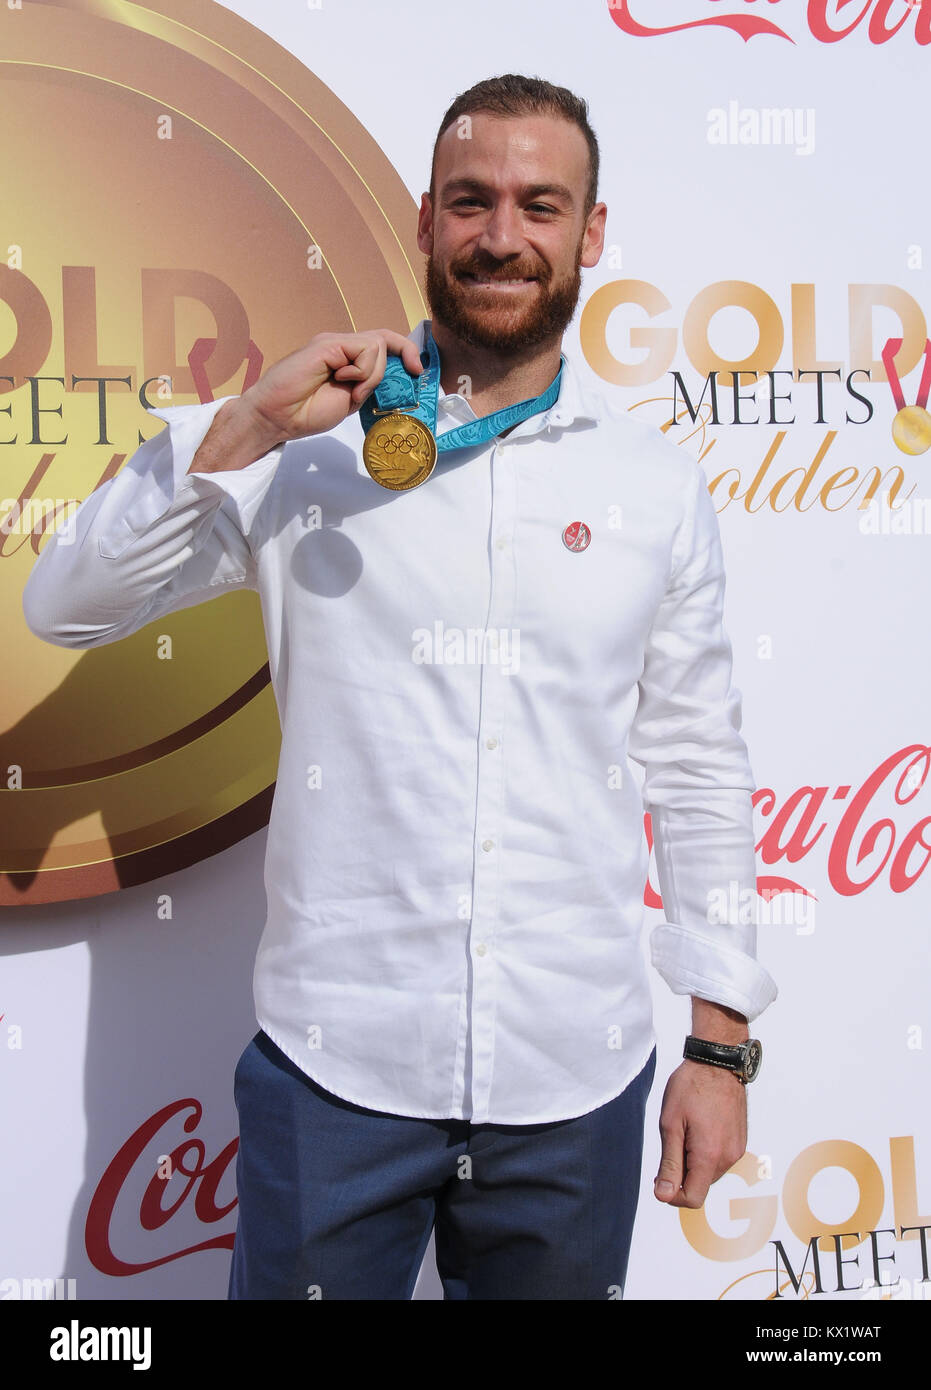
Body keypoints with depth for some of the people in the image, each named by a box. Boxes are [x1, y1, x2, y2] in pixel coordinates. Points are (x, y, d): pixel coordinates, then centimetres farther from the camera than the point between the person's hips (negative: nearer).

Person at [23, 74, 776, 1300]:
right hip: (334, 1063, -1)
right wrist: (250, 424, -16)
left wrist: (723, 1040, 5)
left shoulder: (658, 485, 2)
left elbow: (698, 767, 6)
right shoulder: (315, 455, -1)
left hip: (576, 1081, 2)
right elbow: (65, 607, -5)